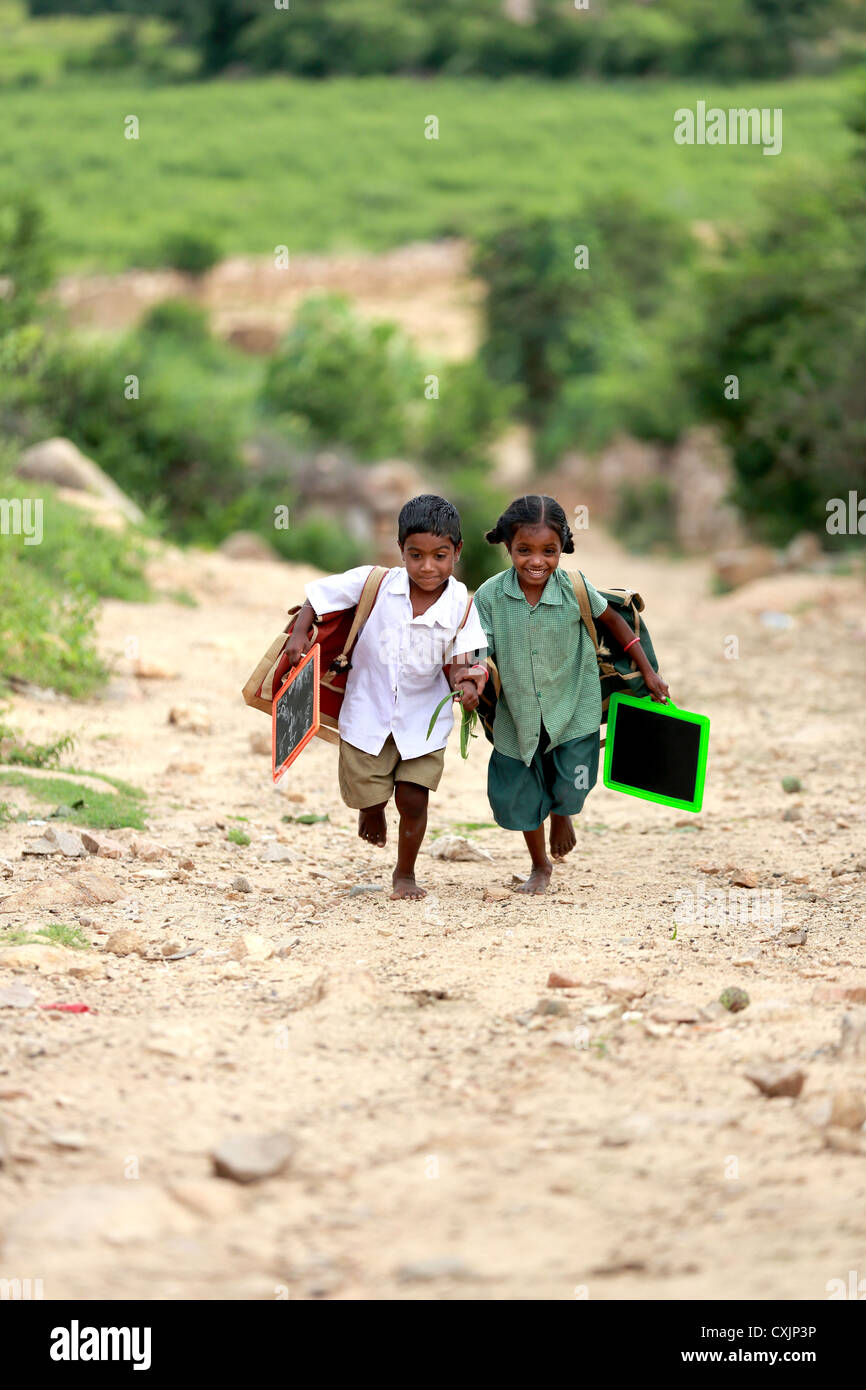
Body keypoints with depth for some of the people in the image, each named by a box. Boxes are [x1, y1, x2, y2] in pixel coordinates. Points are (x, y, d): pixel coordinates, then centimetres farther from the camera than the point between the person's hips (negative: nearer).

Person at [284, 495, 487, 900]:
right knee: (367, 794, 9)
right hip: (368, 711, 0)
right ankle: (372, 810, 48)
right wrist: (300, 633, -18)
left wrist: (463, 680, -31)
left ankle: (405, 874, 25)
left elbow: (456, 661, -9)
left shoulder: (462, 606, -16)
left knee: (413, 799, 0)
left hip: (423, 718, 0)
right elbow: (319, 594, -6)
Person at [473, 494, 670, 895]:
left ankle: (561, 815, 35)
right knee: (521, 798, 12)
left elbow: (613, 621, 1)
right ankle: (540, 867, 41)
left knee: (569, 789, -6)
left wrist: (648, 672, 7)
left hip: (572, 709, -1)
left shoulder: (575, 589, -16)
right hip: (517, 715, 1)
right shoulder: (490, 595, -16)